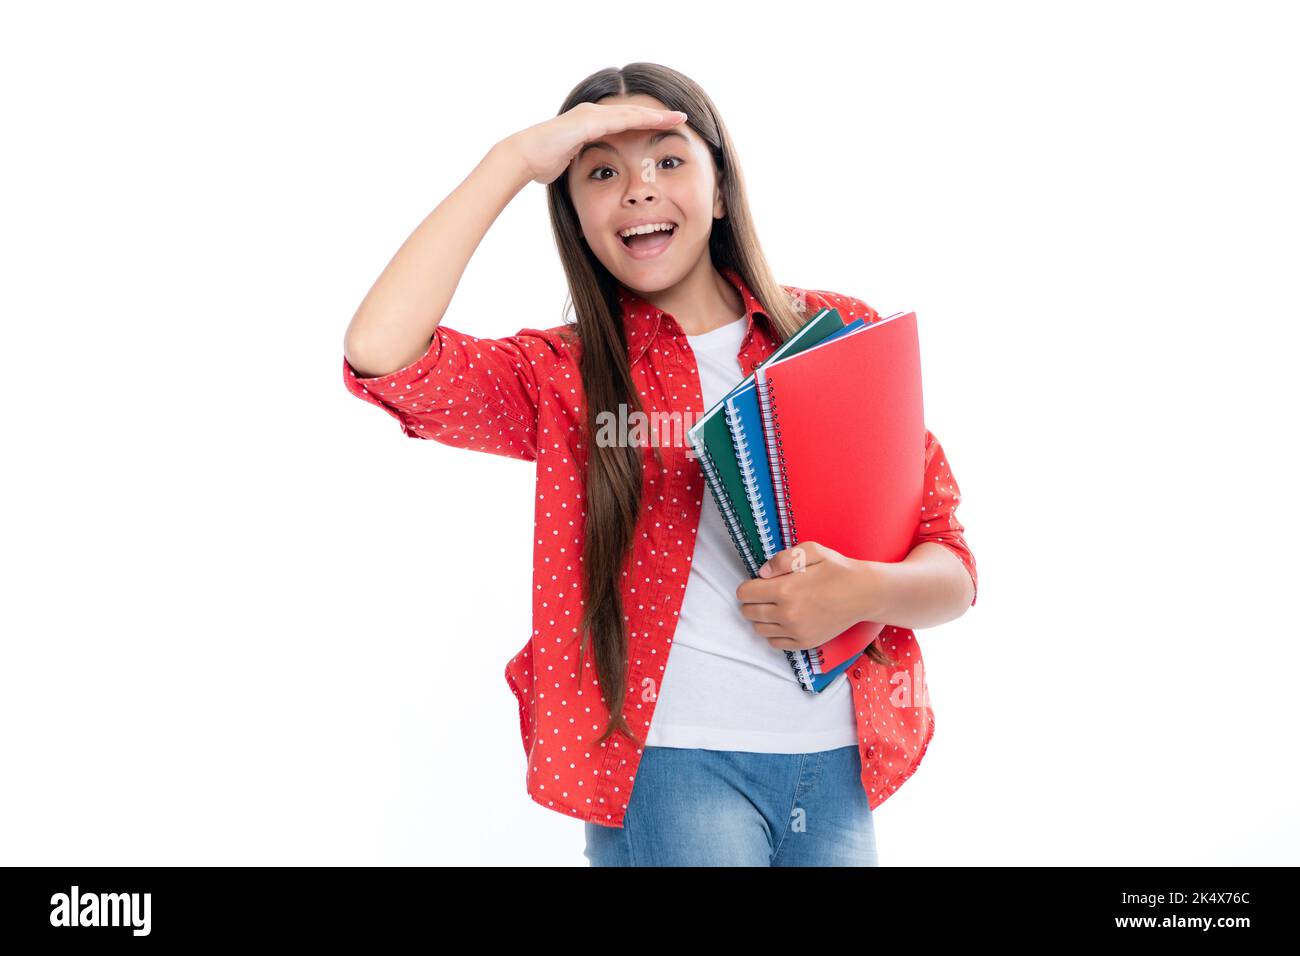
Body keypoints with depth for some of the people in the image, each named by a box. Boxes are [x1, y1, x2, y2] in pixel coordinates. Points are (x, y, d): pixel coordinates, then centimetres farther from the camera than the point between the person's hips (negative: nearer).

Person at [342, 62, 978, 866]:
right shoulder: (566, 377, 1)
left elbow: (954, 571, 5)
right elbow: (380, 351, -18)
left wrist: (868, 590, -19)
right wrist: (516, 160, -12)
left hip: (839, 766, 3)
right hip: (668, 767, -2)